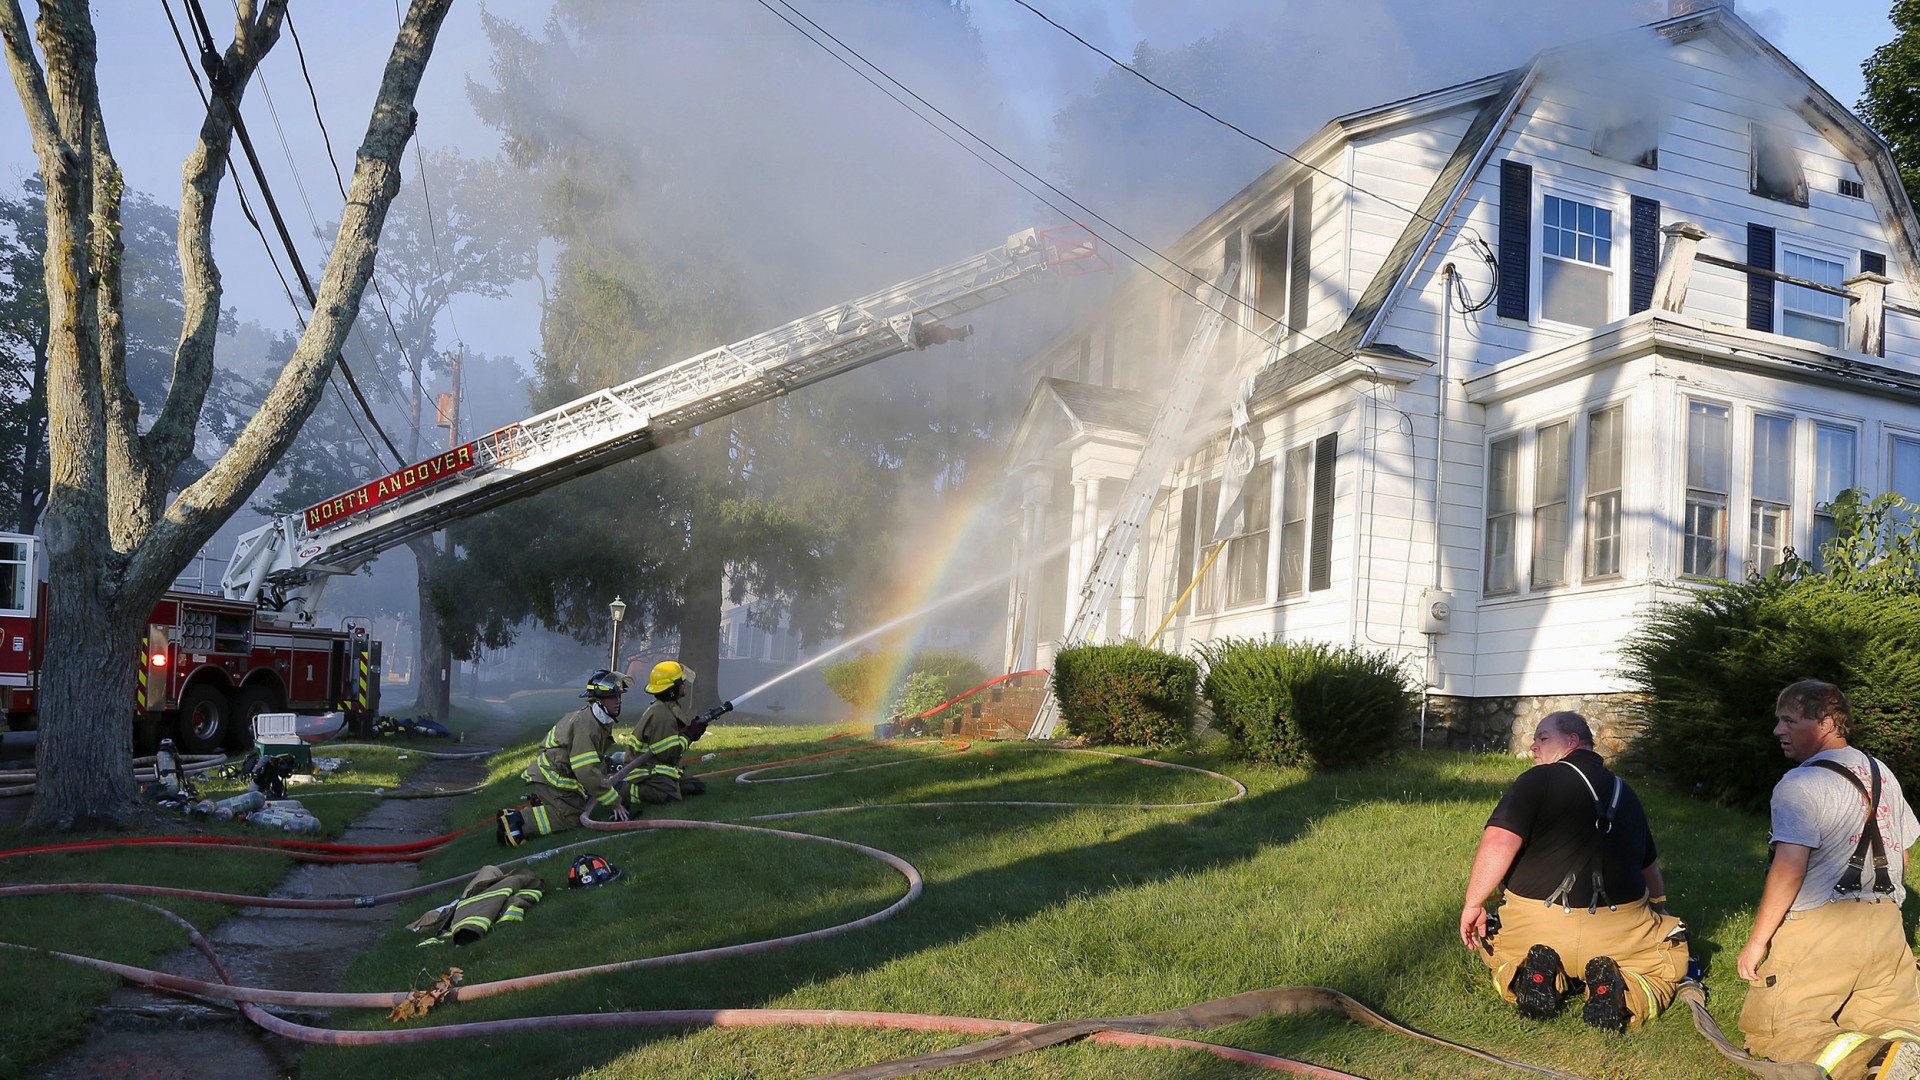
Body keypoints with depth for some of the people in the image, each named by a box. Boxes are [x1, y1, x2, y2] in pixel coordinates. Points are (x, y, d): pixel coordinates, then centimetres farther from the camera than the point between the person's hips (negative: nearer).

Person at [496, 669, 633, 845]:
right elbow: (587, 772, -29)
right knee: (572, 816, -16)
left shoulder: (601, 723, 8)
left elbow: (597, 764, 20)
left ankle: (542, 800, 20)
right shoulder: (585, 725, -25)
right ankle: (516, 820, -17)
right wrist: (613, 802, -24)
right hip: (550, 776, -10)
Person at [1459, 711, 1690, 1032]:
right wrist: (1658, 912, 48)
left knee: (1490, 944, 28)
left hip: (1534, 928, -2)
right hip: (1618, 930, 3)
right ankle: (1630, 995, -5)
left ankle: (1536, 974, -6)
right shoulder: (1625, 792, 17)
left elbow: (1499, 842, -18)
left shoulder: (1538, 779, -2)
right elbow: (1650, 868, 29)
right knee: (1671, 957, 29)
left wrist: (1473, 904, -9)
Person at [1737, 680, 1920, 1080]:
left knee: (1765, 1030, 1)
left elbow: (1788, 870, -19)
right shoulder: (1882, 775, 13)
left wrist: (1757, 942, -13)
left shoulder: (1799, 784, -13)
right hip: (1885, 924, 7)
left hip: (1820, 929, -7)